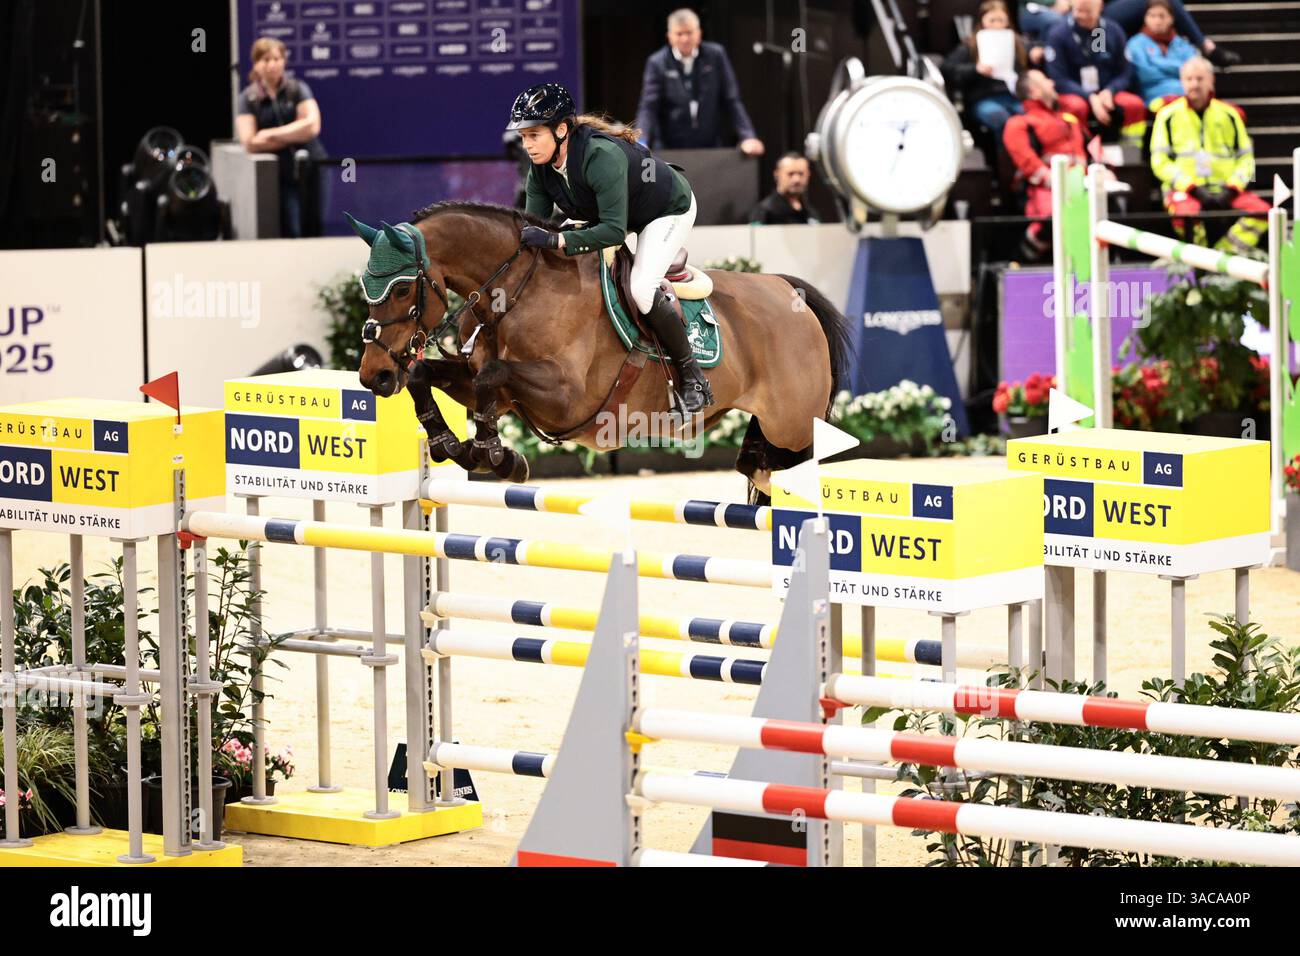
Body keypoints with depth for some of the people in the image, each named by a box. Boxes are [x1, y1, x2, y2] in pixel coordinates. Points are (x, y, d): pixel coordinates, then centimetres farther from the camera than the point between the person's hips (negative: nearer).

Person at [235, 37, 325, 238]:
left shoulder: (298, 89, 5)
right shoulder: (248, 98, 3)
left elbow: (312, 125, -8)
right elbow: (250, 143, -8)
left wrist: (272, 134, -8)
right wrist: (295, 134, -8)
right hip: (280, 174, -1)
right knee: (290, 234, -8)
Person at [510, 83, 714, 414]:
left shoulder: (601, 156, -41)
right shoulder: (540, 169, -17)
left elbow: (614, 230, -43)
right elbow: (534, 222, -16)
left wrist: (557, 240, -50)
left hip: (669, 210, -8)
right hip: (609, 211, 8)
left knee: (642, 290, -25)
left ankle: (691, 375, -8)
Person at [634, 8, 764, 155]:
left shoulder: (715, 55, 1)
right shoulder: (657, 63, -2)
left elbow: (731, 101, 2)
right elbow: (648, 108, -8)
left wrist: (748, 137, -9)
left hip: (710, 150, 1)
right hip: (670, 151, -1)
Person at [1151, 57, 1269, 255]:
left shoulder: (1229, 114, 13)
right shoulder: (1168, 116, 6)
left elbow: (1246, 158, 12)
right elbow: (1160, 162, -1)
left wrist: (1231, 188, -7)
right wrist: (1194, 188, -13)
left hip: (1225, 191, 3)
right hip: (1183, 190, -3)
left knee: (1261, 210, -24)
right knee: (1185, 212, -38)